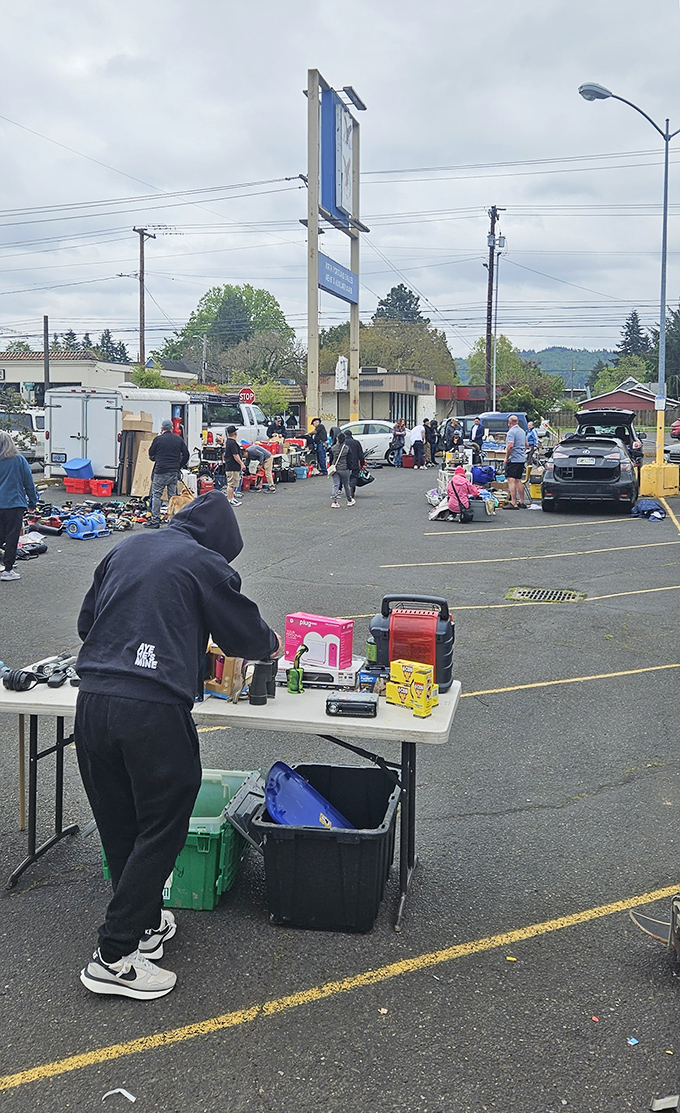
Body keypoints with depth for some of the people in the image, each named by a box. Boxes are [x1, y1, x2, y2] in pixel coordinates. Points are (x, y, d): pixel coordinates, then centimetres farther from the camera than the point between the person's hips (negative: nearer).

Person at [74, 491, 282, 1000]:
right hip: (154, 710, -7)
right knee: (161, 832, 5)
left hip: (92, 702, 7)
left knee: (118, 827, 18)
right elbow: (246, 634, 9)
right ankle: (114, 958, 8)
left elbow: (86, 620, 24)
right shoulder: (206, 565, 1)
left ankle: (146, 924, 35)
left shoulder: (126, 548, 17)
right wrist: (272, 644, 30)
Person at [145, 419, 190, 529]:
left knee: (156, 495, 0)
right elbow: (186, 454, 9)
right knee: (173, 496, 9)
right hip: (174, 472, 4)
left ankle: (155, 520, -3)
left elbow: (151, 454, 5)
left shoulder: (158, 439, -4)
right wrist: (179, 466, 18)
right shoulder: (178, 439, 7)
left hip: (161, 471, -4)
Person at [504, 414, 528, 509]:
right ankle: (522, 502, 17)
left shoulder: (511, 432, -13)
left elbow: (510, 446, -22)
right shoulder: (522, 431, 15)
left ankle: (513, 503, -17)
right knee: (519, 480, 14)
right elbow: (526, 445, 23)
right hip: (522, 459, 9)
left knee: (511, 480, -11)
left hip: (513, 459, -9)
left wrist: (506, 457, -13)